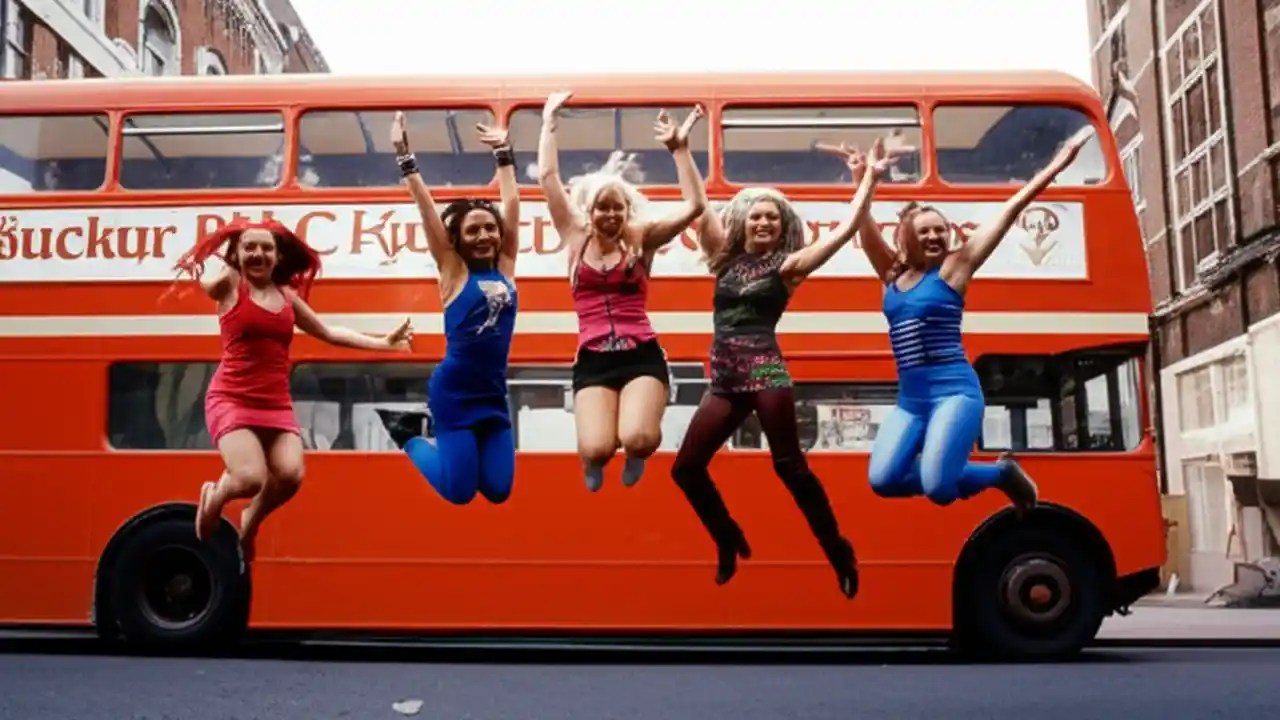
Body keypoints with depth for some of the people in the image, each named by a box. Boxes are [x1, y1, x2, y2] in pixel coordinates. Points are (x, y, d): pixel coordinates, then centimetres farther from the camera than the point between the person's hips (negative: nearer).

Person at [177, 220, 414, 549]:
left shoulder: (287, 295, 13)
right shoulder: (230, 284, 0)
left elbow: (329, 333, 20)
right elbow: (202, 282, -22)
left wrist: (383, 342, 15)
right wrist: (194, 269, -45)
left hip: (277, 404, 5)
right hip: (231, 400, -4)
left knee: (290, 477, -14)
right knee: (252, 479, -22)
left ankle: (249, 523, 19)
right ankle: (214, 497, 17)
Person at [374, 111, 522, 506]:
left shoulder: (505, 268, 7)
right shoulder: (454, 272, -3)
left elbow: (512, 203, 10)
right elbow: (427, 209, -6)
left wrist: (503, 153, 13)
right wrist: (405, 158, -8)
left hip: (494, 394, 5)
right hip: (454, 393, -5)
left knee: (497, 490, 3)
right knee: (458, 491, -5)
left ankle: (431, 427, 26)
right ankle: (409, 435, 22)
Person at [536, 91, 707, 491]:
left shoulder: (641, 238, 7)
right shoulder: (576, 237, 9)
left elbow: (694, 206, -2)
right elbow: (547, 177, 8)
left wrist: (680, 147, -4)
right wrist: (549, 121, 10)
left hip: (642, 355, 0)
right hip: (593, 360, 1)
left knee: (636, 439, -27)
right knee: (597, 449, -22)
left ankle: (635, 456, 15)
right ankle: (594, 466, 20)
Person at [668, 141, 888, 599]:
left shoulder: (787, 265, 3)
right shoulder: (725, 256, 14)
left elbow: (845, 230, -1)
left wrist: (870, 179, -2)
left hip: (765, 372, -5)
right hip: (725, 380, 5)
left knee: (789, 467, -7)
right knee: (686, 467, 4)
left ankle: (840, 554, 6)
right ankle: (729, 541, 25)